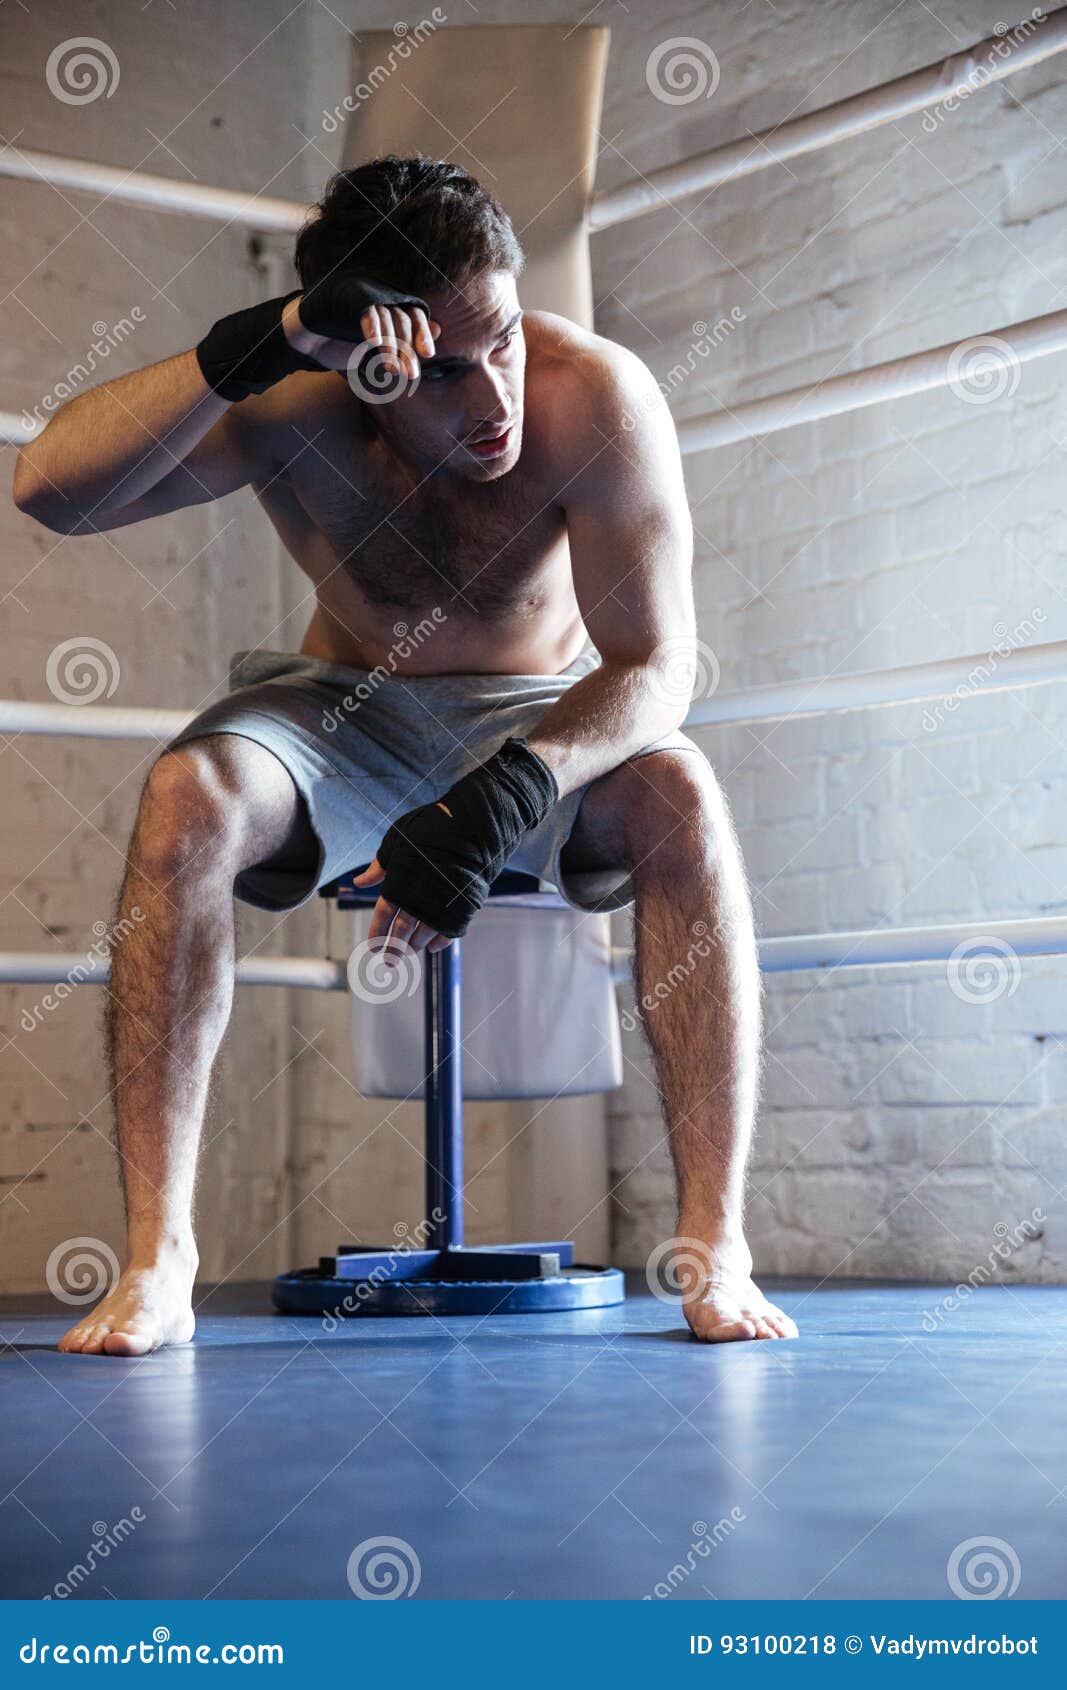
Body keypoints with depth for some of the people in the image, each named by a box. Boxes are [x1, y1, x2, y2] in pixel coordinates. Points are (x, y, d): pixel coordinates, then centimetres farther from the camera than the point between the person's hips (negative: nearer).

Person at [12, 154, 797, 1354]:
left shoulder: (598, 396, -26)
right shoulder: (295, 405, -23)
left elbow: (655, 667, -26)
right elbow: (50, 487, -36)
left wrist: (503, 795, -44)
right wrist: (255, 348, -48)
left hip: (544, 716, 0)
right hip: (343, 711, 1)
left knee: (678, 796, -33)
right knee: (186, 797, -30)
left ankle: (713, 1249, -29)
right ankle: (155, 1258, -27)